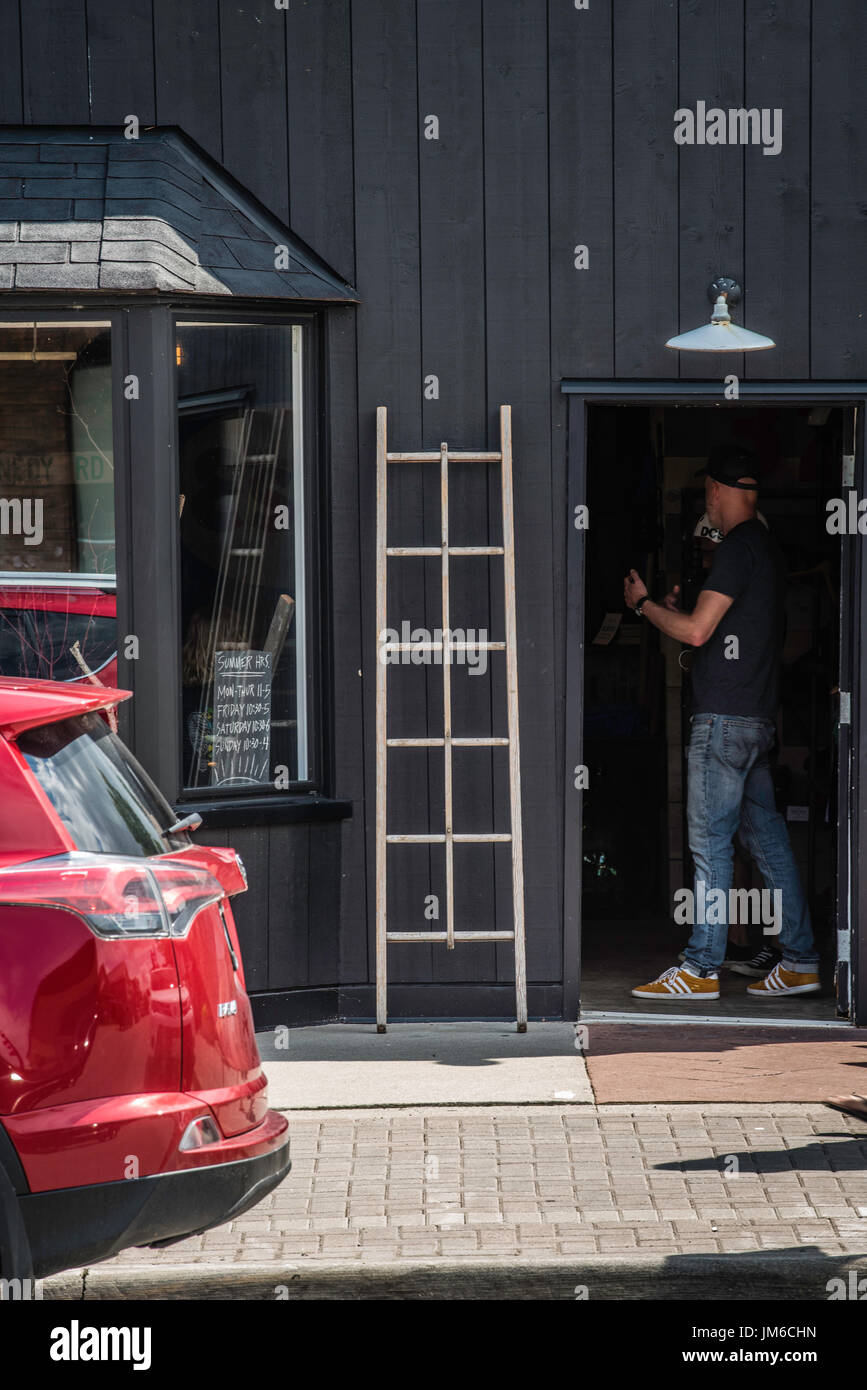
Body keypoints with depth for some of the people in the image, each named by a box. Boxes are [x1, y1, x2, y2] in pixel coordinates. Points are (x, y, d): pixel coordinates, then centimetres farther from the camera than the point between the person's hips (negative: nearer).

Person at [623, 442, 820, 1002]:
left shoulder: (739, 547, -13)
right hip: (759, 717, 9)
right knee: (767, 835, 10)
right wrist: (672, 606, 30)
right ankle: (800, 960, 11)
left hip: (725, 720, -9)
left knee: (710, 841, -6)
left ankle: (702, 967, -5)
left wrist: (643, 604, 0)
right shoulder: (767, 547, 16)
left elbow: (696, 631, -15)